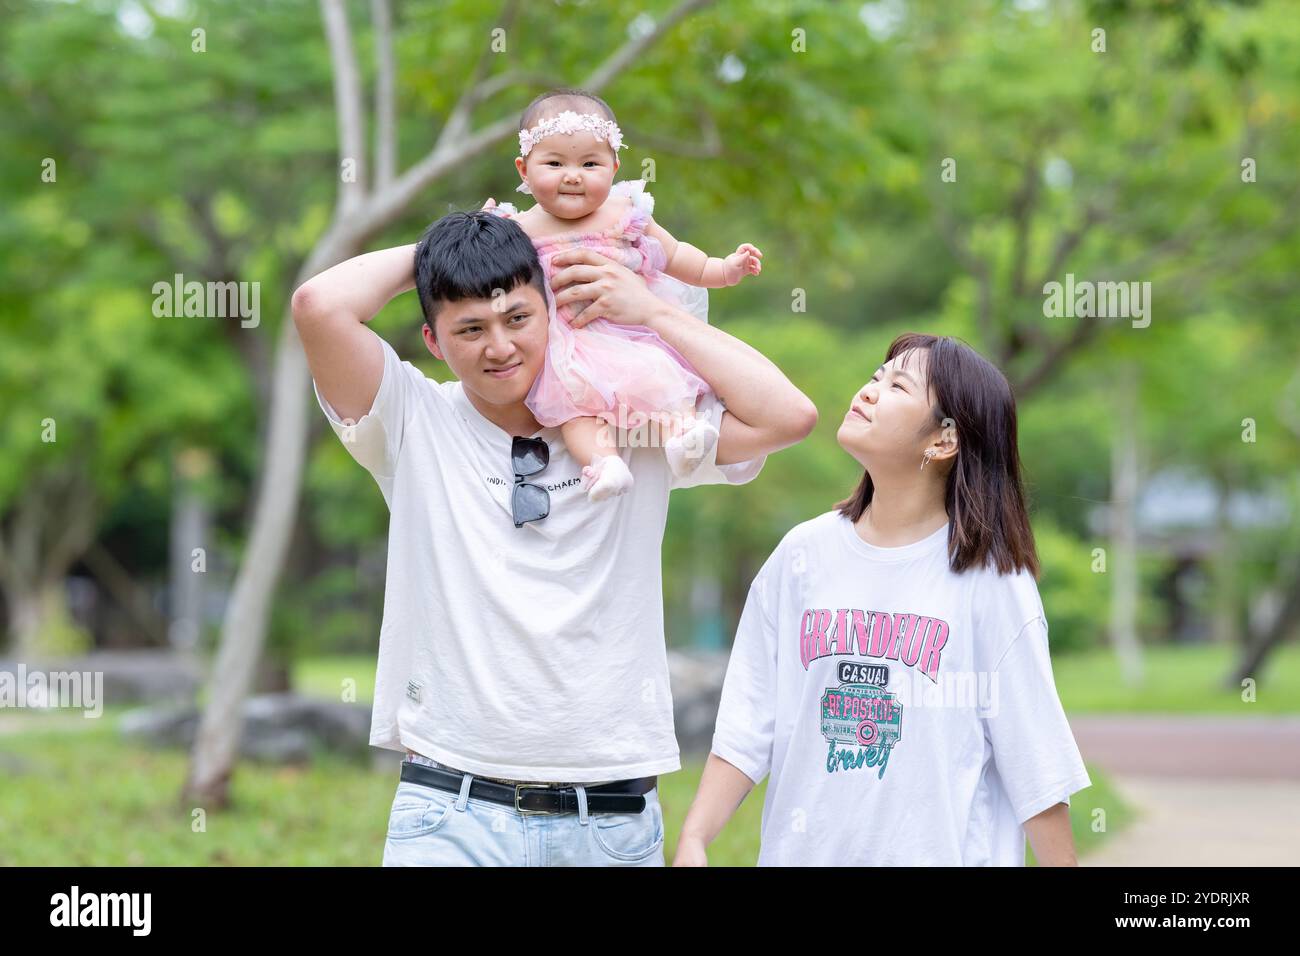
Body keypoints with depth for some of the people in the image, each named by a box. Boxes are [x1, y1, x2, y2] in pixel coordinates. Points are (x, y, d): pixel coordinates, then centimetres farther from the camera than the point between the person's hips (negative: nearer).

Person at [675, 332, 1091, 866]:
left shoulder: (989, 577, -8)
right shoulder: (802, 555, 2)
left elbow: (1036, 762, -7)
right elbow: (747, 727, 2)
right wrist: (693, 841, -8)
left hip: (945, 852, -3)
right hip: (804, 849, 3)